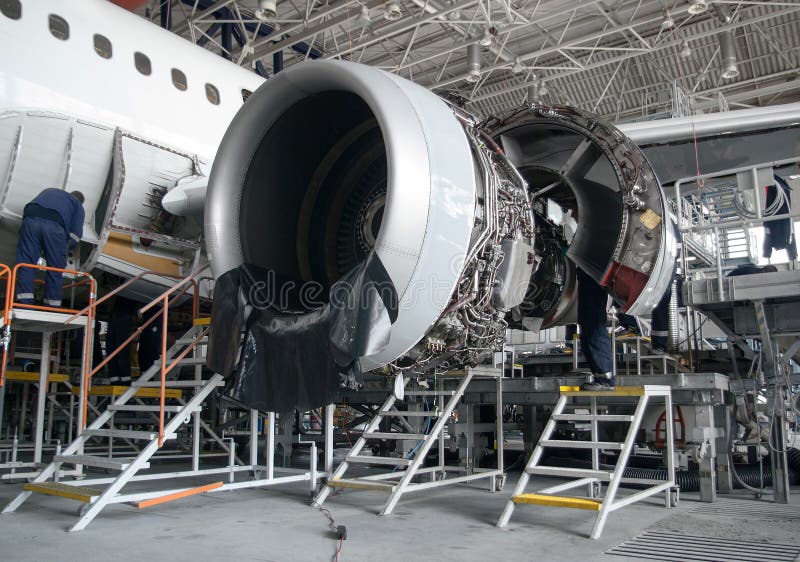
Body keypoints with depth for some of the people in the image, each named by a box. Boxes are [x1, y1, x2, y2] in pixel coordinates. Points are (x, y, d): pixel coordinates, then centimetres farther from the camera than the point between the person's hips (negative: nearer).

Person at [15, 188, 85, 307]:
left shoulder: (49, 191, 40)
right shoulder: (77, 204, 27)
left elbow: (28, 209, 38)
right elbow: (76, 233, 12)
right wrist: (65, 248, 25)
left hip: (31, 220, 3)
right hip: (55, 226, -3)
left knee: (26, 263, 3)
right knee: (55, 270, 5)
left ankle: (25, 304, -4)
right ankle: (53, 306, 5)